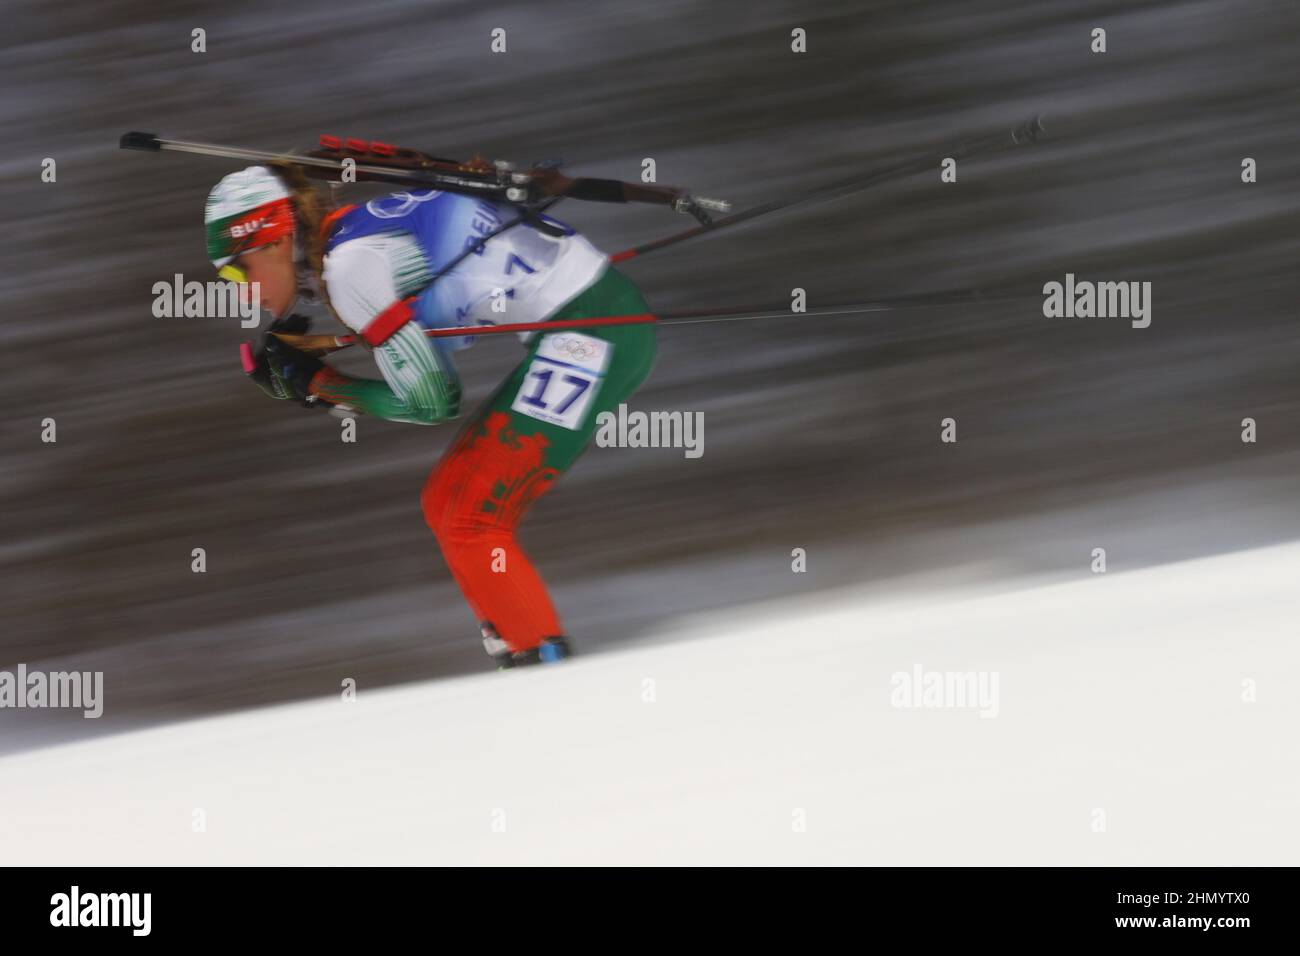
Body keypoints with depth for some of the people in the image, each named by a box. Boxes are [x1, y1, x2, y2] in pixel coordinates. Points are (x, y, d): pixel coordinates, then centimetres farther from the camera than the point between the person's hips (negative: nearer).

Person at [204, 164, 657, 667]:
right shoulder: (354, 237, 14)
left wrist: (317, 384, -1)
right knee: (446, 503, 13)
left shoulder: (348, 263, -14)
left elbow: (430, 401, -12)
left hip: (594, 321, -10)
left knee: (471, 524, -10)